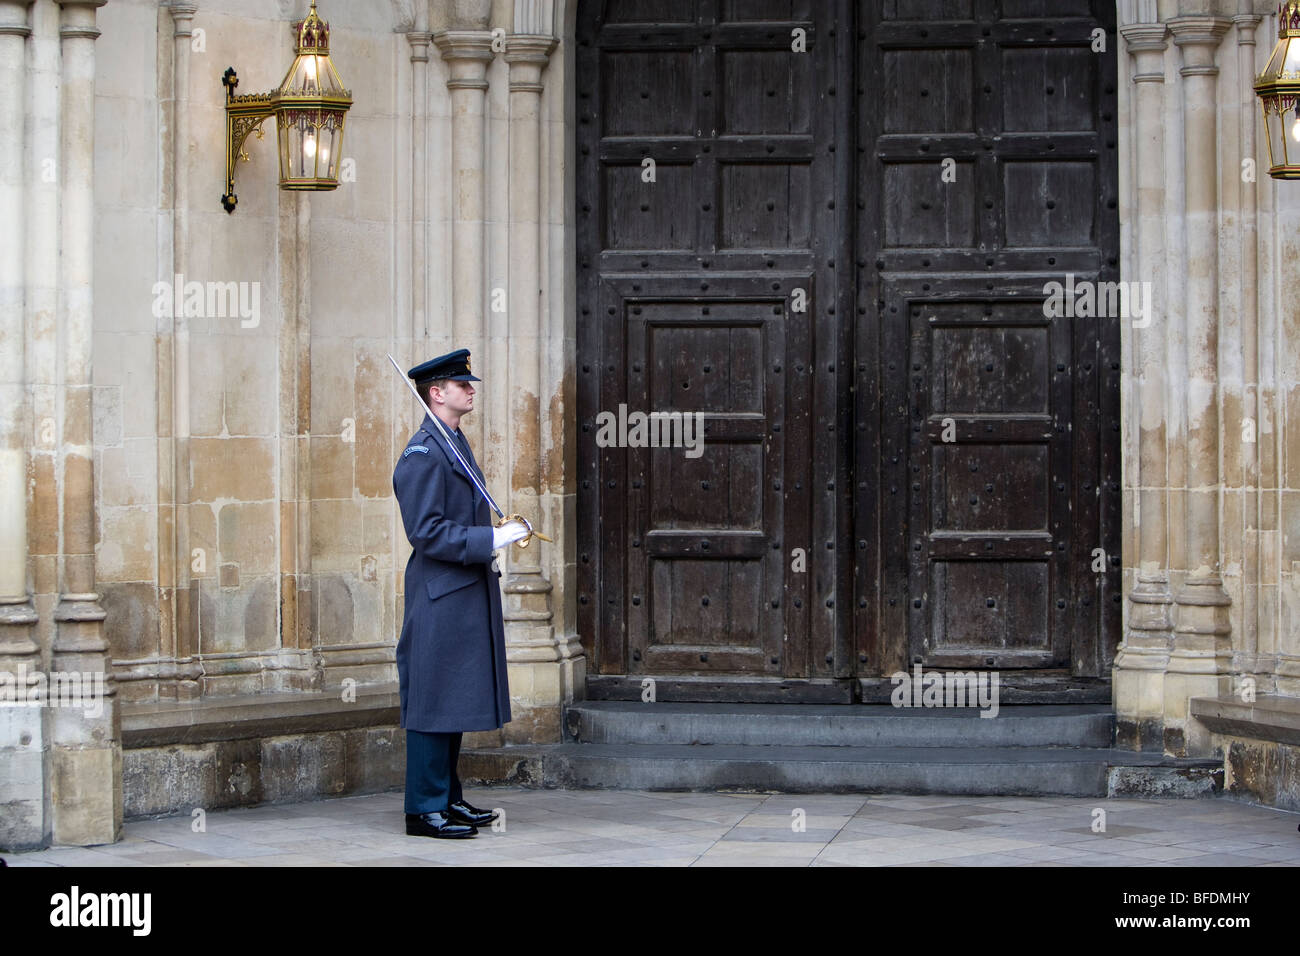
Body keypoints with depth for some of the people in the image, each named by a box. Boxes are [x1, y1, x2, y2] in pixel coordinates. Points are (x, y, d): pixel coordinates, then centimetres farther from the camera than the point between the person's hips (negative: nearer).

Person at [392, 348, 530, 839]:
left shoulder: (455, 444, 16)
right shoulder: (423, 453, -15)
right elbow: (426, 532, -20)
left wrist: (499, 533, 17)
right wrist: (491, 539, -22)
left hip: (467, 594, 10)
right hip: (441, 596, -10)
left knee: (456, 702, 14)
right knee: (434, 703, -6)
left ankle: (447, 799, 21)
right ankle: (425, 810, -2)